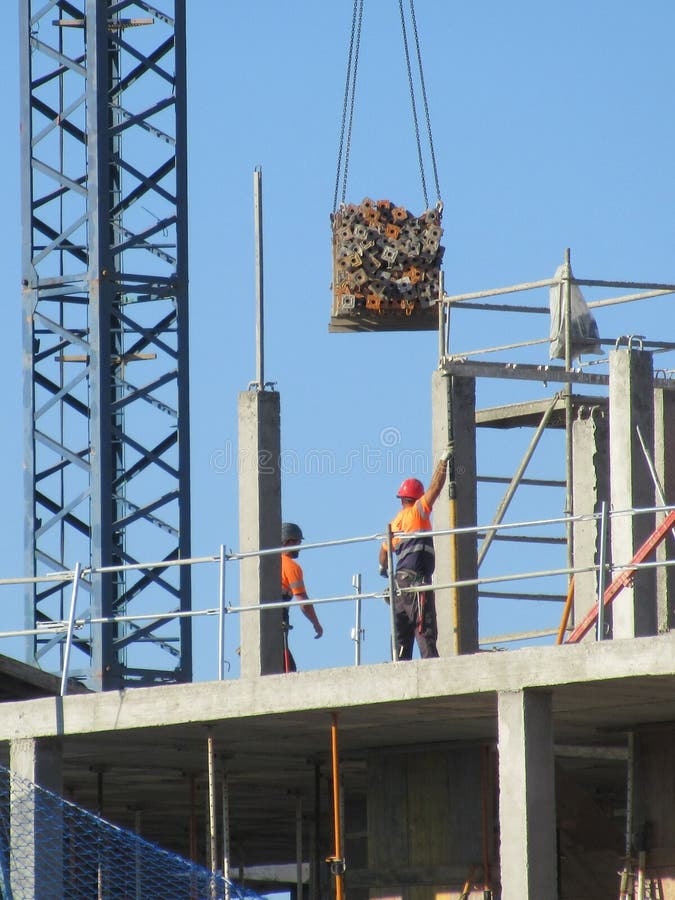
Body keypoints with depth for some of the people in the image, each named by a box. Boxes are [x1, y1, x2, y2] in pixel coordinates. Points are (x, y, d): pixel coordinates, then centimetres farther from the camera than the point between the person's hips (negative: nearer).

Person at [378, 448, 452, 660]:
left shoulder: (395, 522, 18)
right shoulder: (417, 512, -1)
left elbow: (384, 550, 27)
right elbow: (434, 488, -8)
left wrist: (383, 568, 47)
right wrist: (443, 461, -1)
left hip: (400, 579, 7)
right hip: (417, 579, -7)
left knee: (403, 631, 8)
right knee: (424, 628, -14)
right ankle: (430, 660, -23)